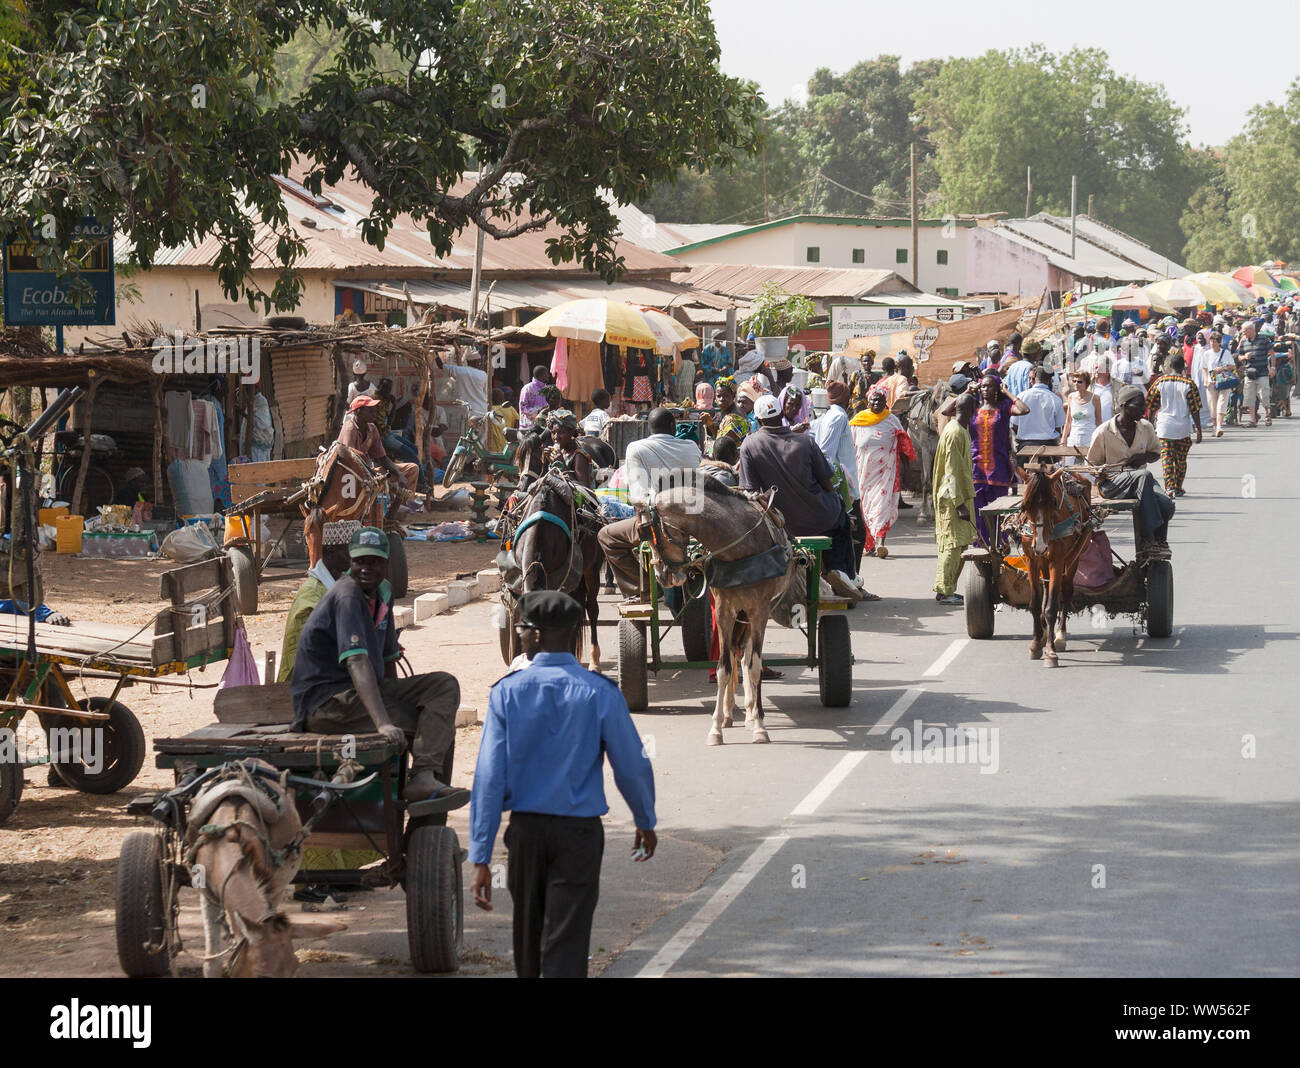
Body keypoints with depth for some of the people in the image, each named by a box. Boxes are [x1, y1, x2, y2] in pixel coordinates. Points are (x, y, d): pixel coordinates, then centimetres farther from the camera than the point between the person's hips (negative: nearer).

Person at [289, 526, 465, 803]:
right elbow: (357, 663, -31)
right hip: (324, 703, -9)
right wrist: (383, 723, -42)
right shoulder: (347, 597, -17)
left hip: (361, 695, 9)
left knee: (445, 685, -14)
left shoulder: (382, 593, 11)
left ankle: (424, 777, -30)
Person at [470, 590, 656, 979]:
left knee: (527, 932, 22)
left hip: (525, 830, 2)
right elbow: (633, 767, -2)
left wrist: (480, 856, -7)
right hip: (579, 831, -2)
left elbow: (489, 776, -9)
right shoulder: (600, 693, -8)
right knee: (566, 945, -3)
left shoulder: (507, 692, -7)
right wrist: (646, 822, 17)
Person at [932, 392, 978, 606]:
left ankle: (947, 590, 16)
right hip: (954, 497, -10)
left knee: (958, 544, 12)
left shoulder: (961, 430, 13)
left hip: (960, 496, 10)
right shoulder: (955, 432, -17)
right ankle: (944, 591, -2)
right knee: (952, 545, -6)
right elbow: (952, 470, -21)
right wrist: (960, 503, -22)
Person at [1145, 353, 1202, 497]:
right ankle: (1178, 488, 21)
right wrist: (1199, 429, 3)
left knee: (1167, 458, 0)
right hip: (1183, 428, 0)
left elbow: (1150, 406, 5)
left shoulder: (1160, 382, -1)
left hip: (1164, 426, 0)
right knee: (1181, 459, 13)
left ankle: (1169, 487, -15)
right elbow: (1195, 410, -4)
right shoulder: (1188, 384, -5)